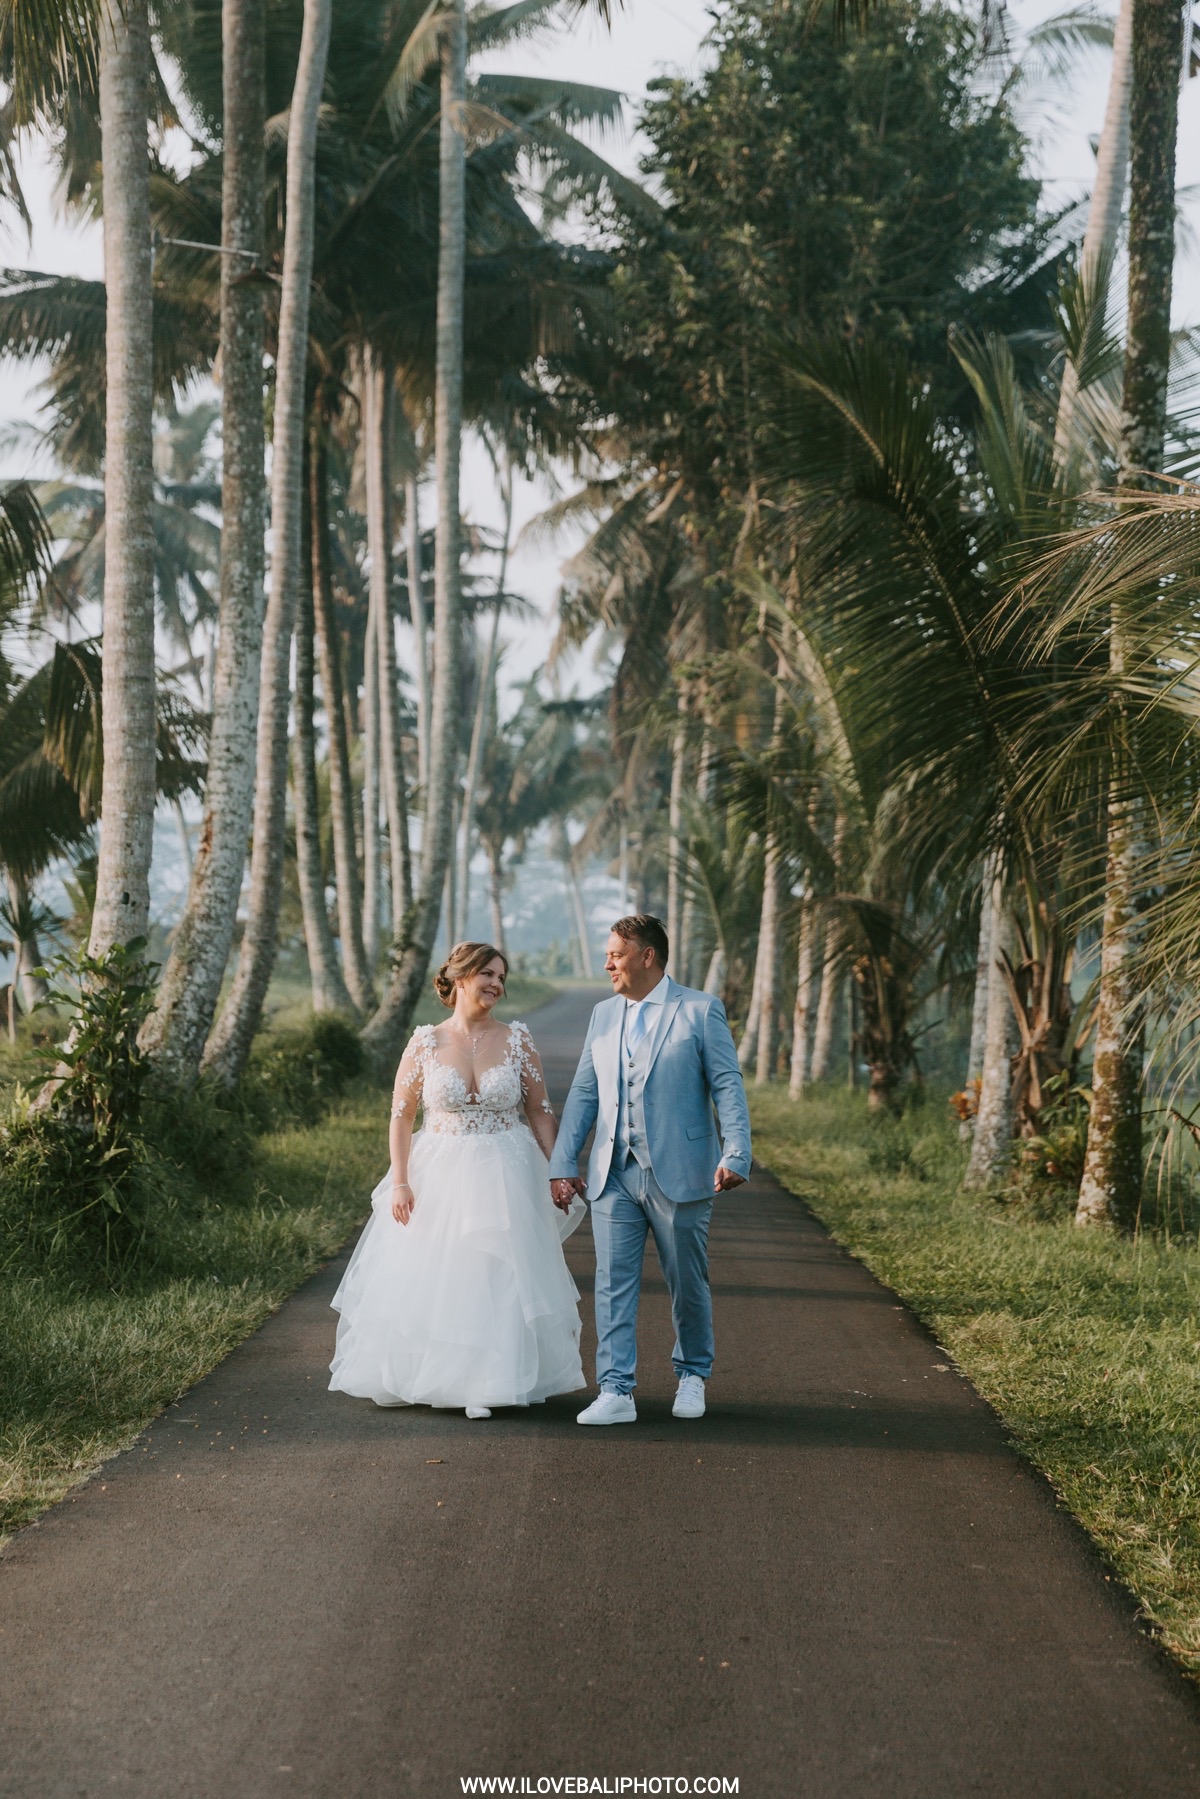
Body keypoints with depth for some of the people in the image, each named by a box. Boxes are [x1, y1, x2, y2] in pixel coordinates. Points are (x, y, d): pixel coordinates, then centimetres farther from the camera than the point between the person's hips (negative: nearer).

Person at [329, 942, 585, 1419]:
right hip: (440, 1176, 0)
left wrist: (559, 1175, -2)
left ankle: (487, 1383, 13)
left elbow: (540, 1113, 4)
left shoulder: (518, 1040, 0)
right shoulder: (425, 1043, -2)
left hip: (506, 1178, 0)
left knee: (497, 1281, 1)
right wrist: (399, 1181, -7)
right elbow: (401, 1115, 1)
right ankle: (425, 1378, 21)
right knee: (427, 1279, 5)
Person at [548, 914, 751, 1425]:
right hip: (613, 1175, 4)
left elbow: (727, 1087, -6)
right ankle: (615, 1392, 1)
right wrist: (562, 1164, 8)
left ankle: (692, 1374, 28)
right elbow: (583, 1093, 14)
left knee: (687, 1283, 8)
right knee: (613, 1283, -1)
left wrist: (735, 1155, -17)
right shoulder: (604, 1015, 12)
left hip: (679, 1174, -4)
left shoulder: (700, 1011, -2)